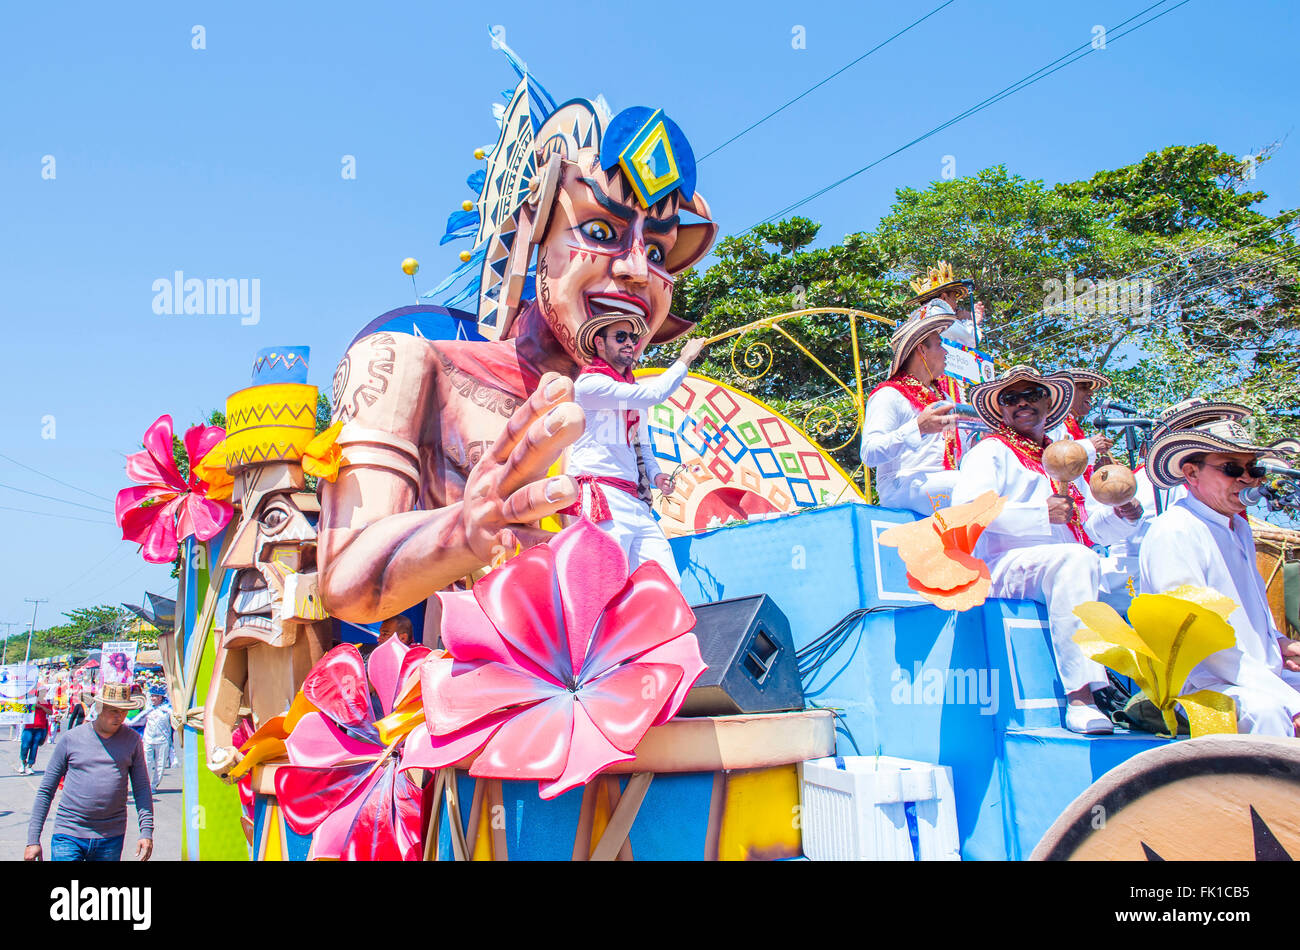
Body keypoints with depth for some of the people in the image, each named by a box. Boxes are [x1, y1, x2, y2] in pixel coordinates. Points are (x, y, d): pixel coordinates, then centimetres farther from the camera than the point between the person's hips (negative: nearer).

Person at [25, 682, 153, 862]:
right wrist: (33, 840, 2)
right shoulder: (72, 738, 0)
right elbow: (46, 790, 5)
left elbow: (142, 789, 6)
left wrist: (147, 832, -4)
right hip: (69, 834, -1)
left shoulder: (132, 740, 5)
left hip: (111, 839, 1)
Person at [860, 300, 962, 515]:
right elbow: (869, 454, -14)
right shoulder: (888, 395, 2)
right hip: (901, 487, -8)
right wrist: (918, 427, -23)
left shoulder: (943, 398, 30)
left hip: (944, 481, 8)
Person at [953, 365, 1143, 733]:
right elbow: (967, 509, -11)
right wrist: (1042, 514, -16)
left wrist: (1122, 516, 5)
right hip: (1006, 564, -7)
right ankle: (1079, 697, -38)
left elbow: (1094, 526, 28)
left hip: (1070, 567, 7)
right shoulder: (991, 451, 9)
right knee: (1077, 559, -34)